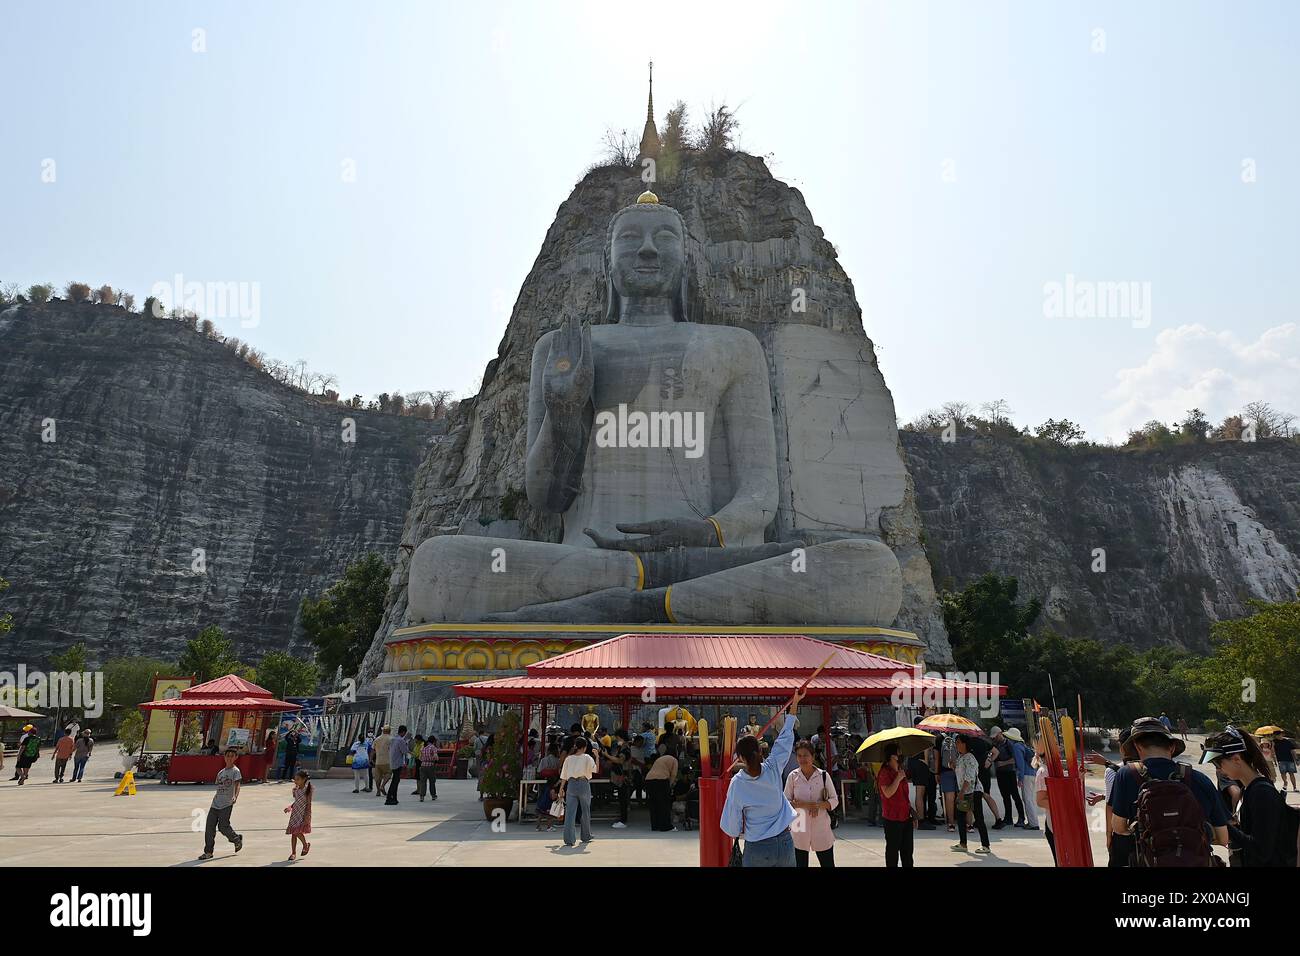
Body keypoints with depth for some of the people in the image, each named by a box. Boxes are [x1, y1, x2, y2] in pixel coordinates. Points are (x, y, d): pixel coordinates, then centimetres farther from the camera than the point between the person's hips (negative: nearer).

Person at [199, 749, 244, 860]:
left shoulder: (235, 771, -3)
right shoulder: (221, 772, 17)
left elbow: (237, 785, -16)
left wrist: (235, 796, -32)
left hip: (227, 804, -6)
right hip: (215, 804, 6)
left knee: (223, 826, -10)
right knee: (209, 827, -1)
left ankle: (237, 840, 16)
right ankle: (208, 852, 7)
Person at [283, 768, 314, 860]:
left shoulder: (307, 790, -12)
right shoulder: (295, 789, 5)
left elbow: (308, 804, -12)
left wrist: (307, 817, -15)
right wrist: (290, 807, 3)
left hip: (303, 814, -6)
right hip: (295, 814, 6)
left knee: (299, 832, -14)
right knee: (293, 833, 5)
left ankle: (305, 845, 13)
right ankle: (293, 853, 14)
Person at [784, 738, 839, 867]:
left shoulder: (823, 775, -2)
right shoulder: (793, 776, -2)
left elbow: (834, 800, 0)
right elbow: (786, 802, -2)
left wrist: (818, 805, -18)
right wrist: (806, 805, -17)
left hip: (821, 827, 0)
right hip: (799, 828, 0)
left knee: (828, 863, 5)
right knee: (800, 864, 7)